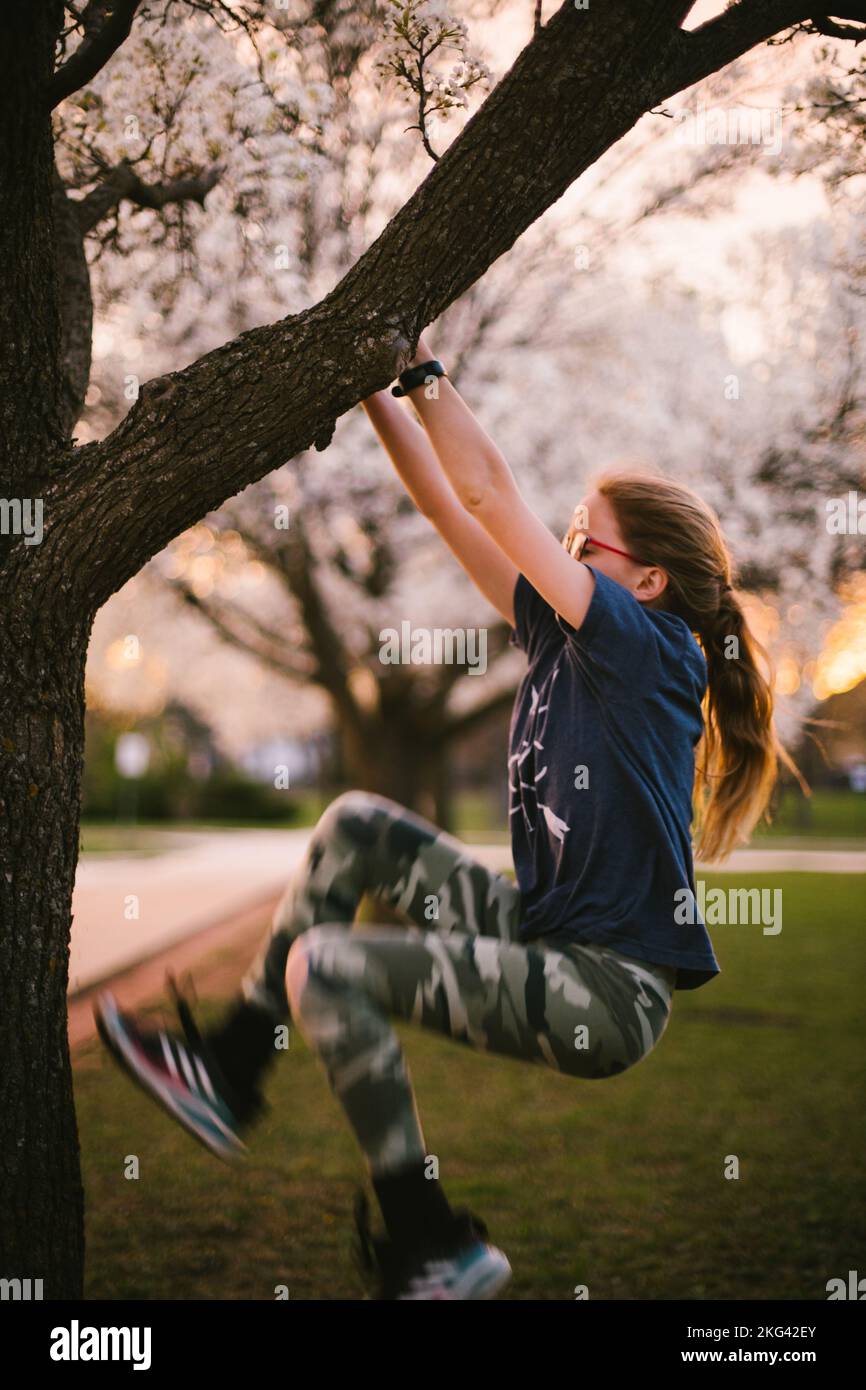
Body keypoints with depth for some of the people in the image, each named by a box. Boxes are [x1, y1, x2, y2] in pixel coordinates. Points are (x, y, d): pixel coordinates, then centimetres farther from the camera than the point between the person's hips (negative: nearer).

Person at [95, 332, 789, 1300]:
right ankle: (230, 1073, 11)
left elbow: (490, 495, -17)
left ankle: (434, 1249, -6)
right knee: (358, 826, 9)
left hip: (609, 994, -9)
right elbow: (448, 507, 10)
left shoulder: (649, 648, -14)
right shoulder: (561, 636, 9)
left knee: (324, 968, -16)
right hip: (553, 945, 9)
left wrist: (419, 366, -11)